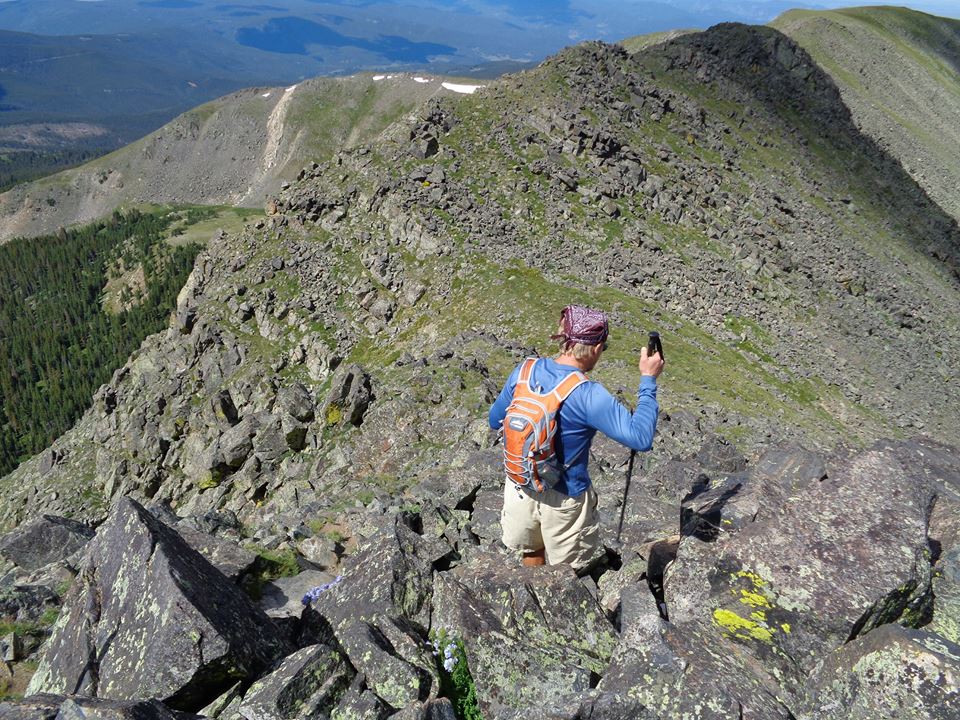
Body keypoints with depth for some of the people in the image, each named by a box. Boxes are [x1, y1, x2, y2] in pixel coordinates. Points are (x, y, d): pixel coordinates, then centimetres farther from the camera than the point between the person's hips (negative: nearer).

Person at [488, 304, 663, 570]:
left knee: (532, 553, 31)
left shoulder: (524, 371, -12)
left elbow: (495, 421, 1)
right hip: (563, 499, -5)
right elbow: (640, 438, -27)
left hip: (520, 487, 5)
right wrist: (648, 381, -19)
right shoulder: (589, 396, -29)